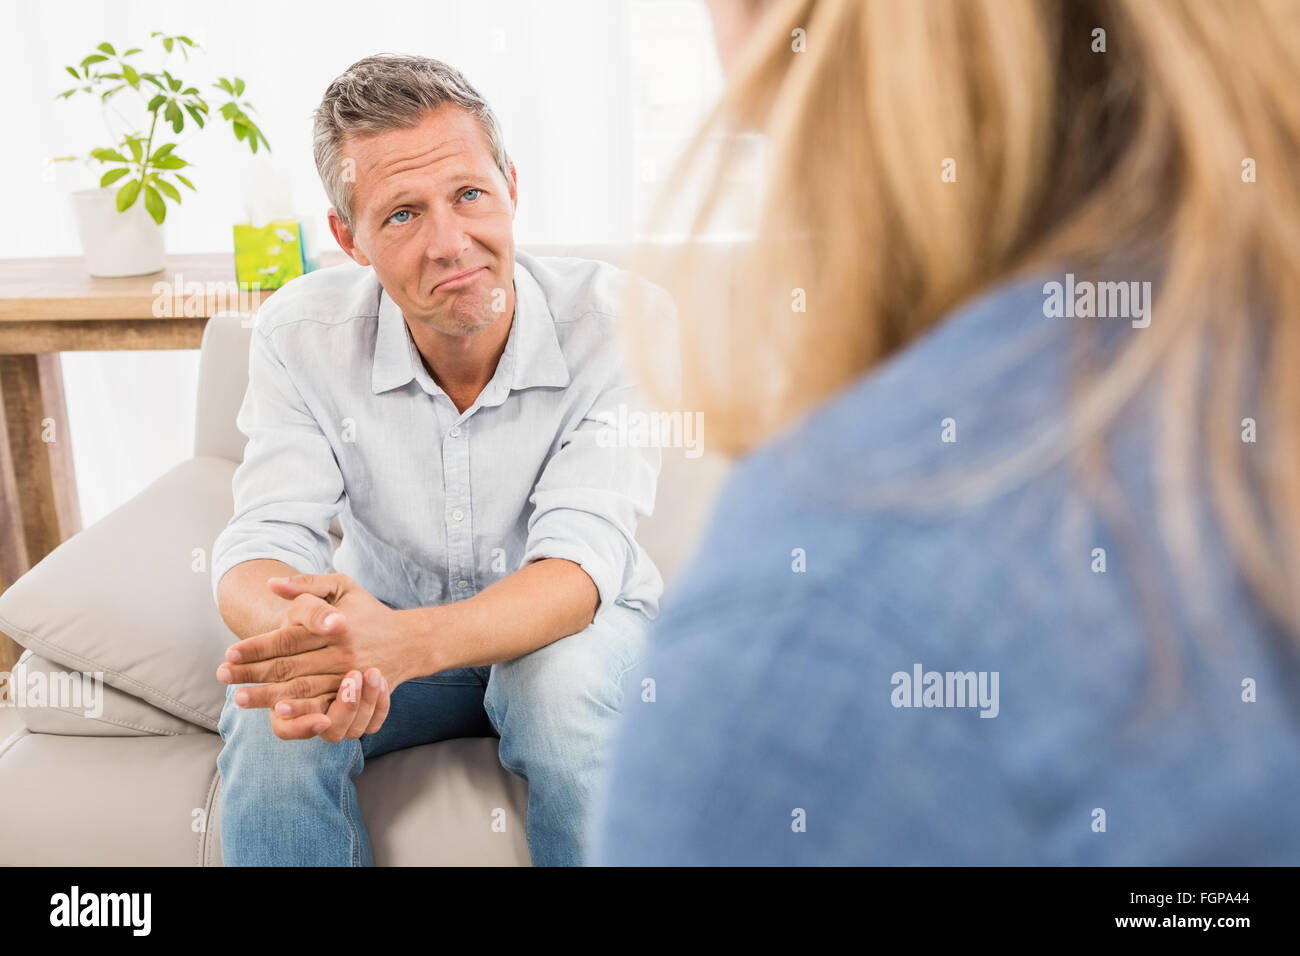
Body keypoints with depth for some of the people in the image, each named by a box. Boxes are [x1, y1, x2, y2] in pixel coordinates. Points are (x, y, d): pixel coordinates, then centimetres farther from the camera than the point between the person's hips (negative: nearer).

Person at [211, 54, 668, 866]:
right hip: (387, 628, 1)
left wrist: (406, 642, -49)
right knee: (268, 711, -28)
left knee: (567, 683, -35)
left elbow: (579, 565, -29)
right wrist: (308, 636, -46)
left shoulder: (621, 319, -22)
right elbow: (262, 547, -19)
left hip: (570, 627, -1)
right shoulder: (300, 334, -14)